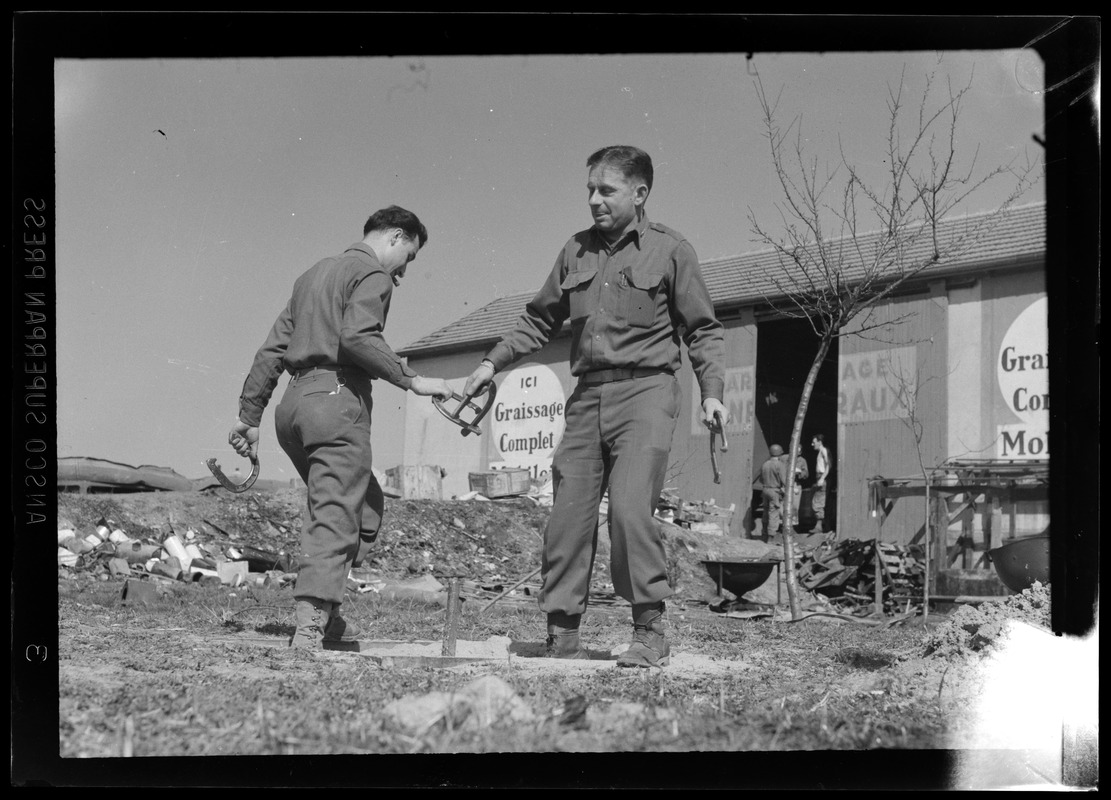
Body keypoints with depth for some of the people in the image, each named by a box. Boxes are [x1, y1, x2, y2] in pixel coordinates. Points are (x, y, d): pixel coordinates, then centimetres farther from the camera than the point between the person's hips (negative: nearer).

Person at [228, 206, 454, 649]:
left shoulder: (314, 274, 27)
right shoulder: (372, 273, 1)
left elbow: (272, 350, 23)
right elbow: (358, 337, -19)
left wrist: (249, 415, 21)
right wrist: (412, 380, -16)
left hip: (294, 403, 9)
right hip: (337, 399, -9)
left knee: (366, 503, 18)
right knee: (335, 516, -11)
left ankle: (325, 613, 12)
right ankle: (310, 624, -21)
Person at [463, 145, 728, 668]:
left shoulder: (669, 250, 3)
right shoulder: (576, 251, 14)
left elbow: (703, 330, 5)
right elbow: (540, 320, 22)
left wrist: (711, 391, -6)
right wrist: (494, 362, 13)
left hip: (646, 392, -5)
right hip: (588, 396, 5)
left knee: (630, 507, -19)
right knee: (567, 515, -1)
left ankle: (651, 632, -8)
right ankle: (562, 635, 7)